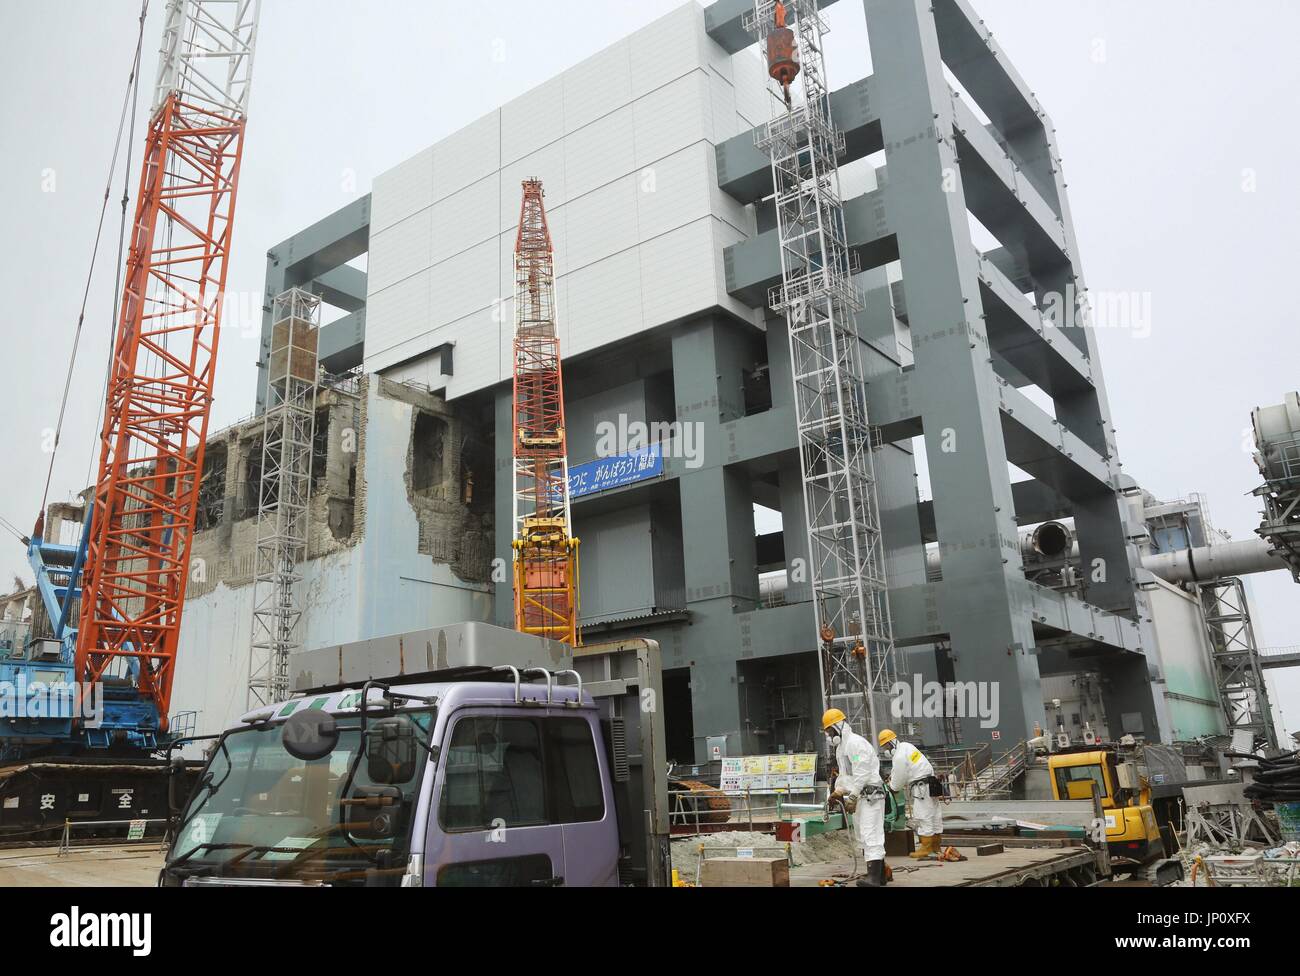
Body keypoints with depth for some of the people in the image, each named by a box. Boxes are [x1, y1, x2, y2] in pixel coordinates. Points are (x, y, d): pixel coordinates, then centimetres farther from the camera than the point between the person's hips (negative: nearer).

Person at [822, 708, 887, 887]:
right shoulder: (841, 747, 19)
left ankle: (874, 877, -20)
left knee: (871, 835, -15)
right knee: (863, 836, 13)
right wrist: (838, 791, 11)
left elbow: (862, 773, -21)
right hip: (858, 796, 11)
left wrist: (852, 797, -22)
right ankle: (879, 874, 19)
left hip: (870, 794, -11)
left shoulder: (856, 743, -14)